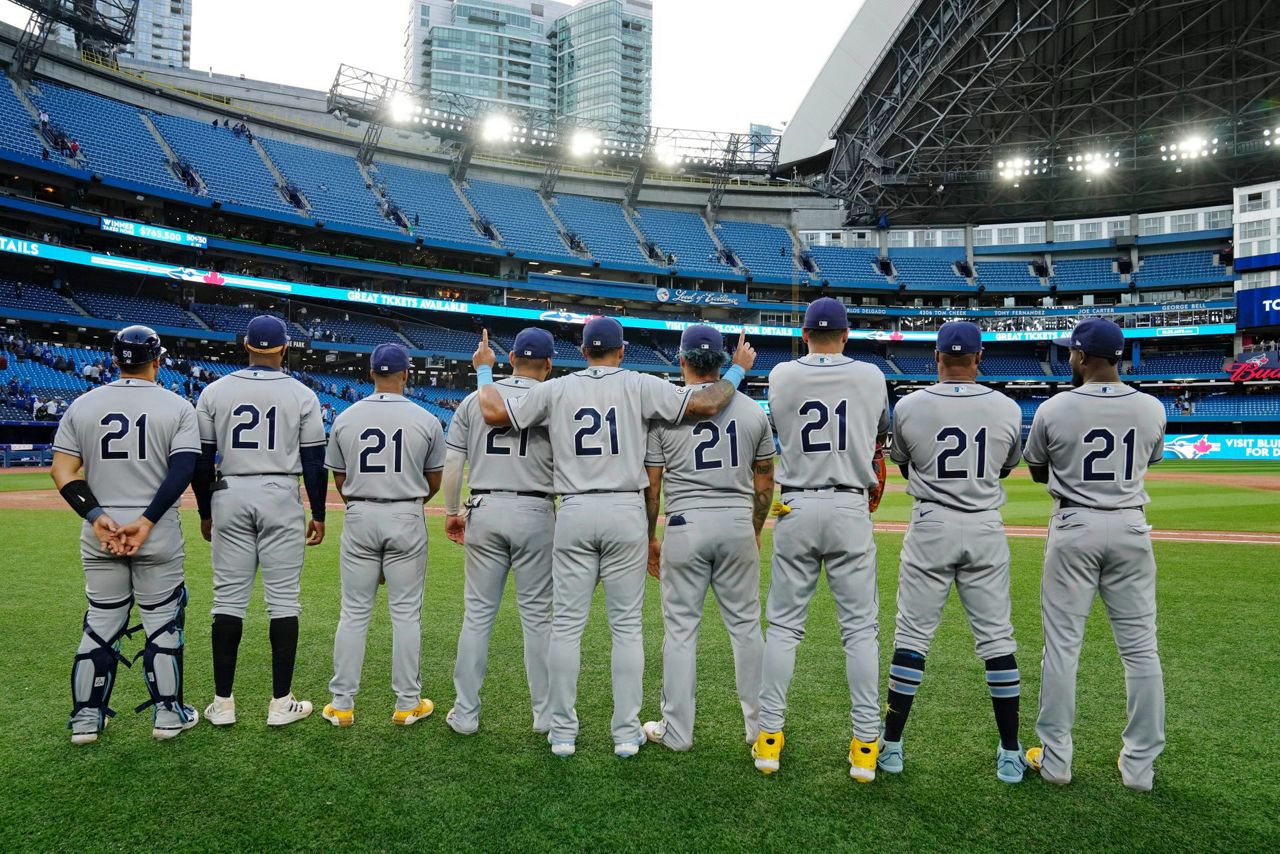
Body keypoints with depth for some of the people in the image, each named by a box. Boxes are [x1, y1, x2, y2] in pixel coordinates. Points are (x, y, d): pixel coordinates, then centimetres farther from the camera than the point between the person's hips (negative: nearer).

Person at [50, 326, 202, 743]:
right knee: (163, 622, 8)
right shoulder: (177, 408, -4)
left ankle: (86, 718, 20)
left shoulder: (83, 405, 5)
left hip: (99, 535, 3)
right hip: (160, 536, -3)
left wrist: (97, 517, -9)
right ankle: (167, 714, 16)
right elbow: (182, 472, -14)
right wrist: (146, 521, -15)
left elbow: (62, 471, -2)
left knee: (100, 624, 14)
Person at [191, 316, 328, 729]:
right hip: (281, 499, -2)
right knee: (283, 600, 3)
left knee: (228, 599, 8)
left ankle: (223, 703, 13)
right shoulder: (302, 395, -3)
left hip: (230, 497, 2)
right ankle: (281, 703, 8)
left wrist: (205, 512, 14)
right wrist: (318, 514, 5)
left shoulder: (215, 391, 3)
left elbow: (201, 459, 4)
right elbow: (315, 461, -4)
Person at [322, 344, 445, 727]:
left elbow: (340, 481, 8)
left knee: (354, 612, 9)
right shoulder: (426, 420, -5)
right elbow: (434, 483, 4)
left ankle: (342, 704, 15)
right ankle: (407, 704, 14)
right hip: (407, 520, -1)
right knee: (406, 613, 6)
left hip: (359, 518, 2)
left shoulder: (346, 418, 0)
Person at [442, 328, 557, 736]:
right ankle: (546, 715, 15)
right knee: (538, 615, 7)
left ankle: (465, 714, 15)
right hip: (535, 514, -2)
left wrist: (452, 511, 13)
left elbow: (452, 464, 3)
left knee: (477, 614, 9)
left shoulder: (476, 399, 5)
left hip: (485, 511, 2)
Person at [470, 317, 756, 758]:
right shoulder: (639, 385, 0)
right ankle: (626, 733, 12)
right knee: (626, 625, 7)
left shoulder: (556, 389, 4)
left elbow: (494, 412, 3)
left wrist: (484, 370, 20)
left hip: (575, 514, 1)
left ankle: (562, 732, 13)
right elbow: (705, 404, -7)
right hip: (625, 512, -1)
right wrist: (738, 370, 9)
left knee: (567, 624, 7)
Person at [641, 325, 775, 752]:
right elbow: (764, 483, 9)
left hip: (685, 525, -2)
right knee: (746, 625, 13)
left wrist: (649, 539, 9)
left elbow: (650, 485, -2)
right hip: (738, 525, 3)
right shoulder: (753, 410, 4)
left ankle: (677, 730, 15)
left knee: (681, 628, 7)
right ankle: (760, 724, 22)